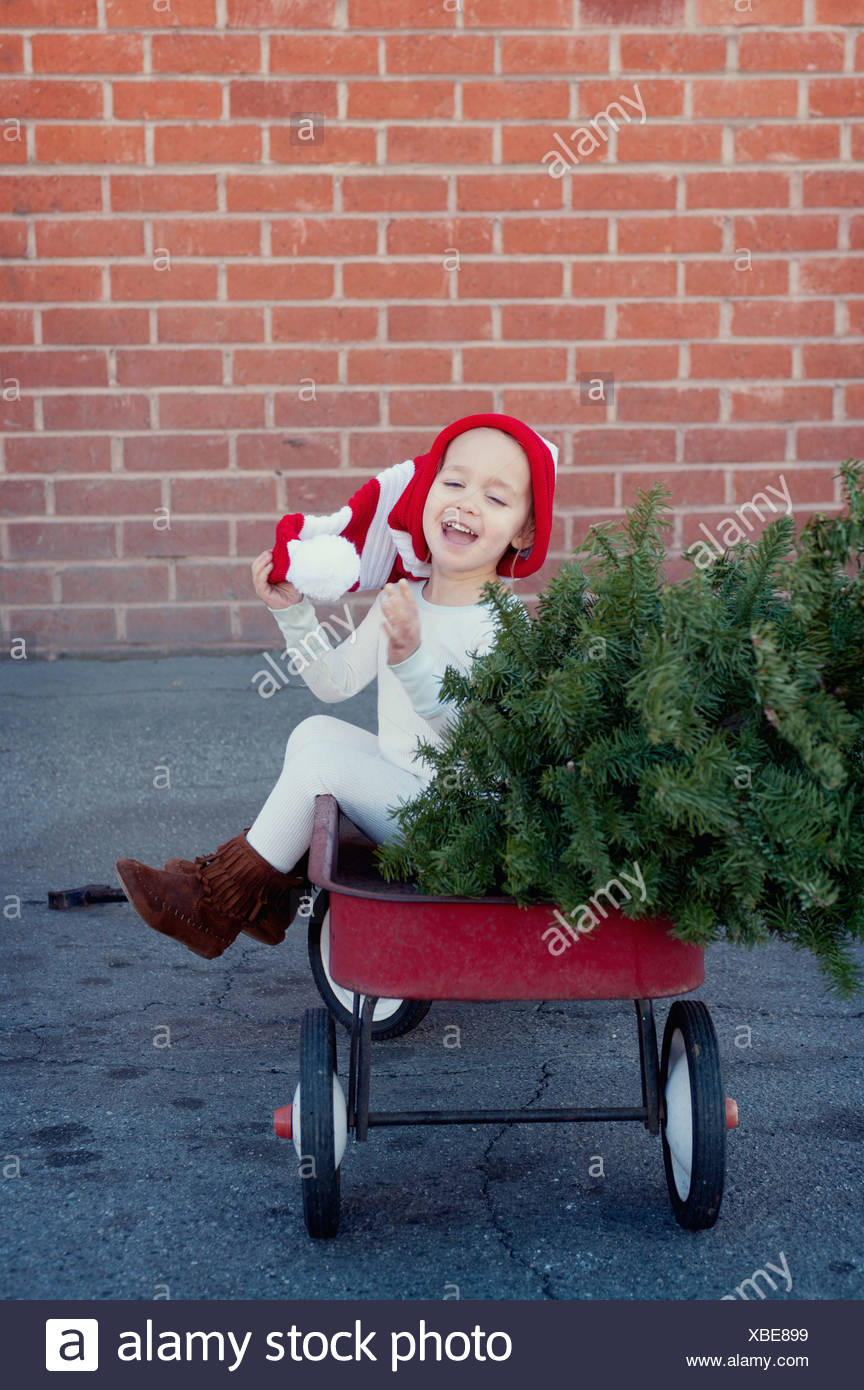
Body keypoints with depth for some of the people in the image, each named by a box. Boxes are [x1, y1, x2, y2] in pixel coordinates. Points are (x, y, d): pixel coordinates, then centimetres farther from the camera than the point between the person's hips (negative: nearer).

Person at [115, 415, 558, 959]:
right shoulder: (399, 600, 5)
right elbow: (337, 682, 12)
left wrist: (413, 659, -43)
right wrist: (294, 611, 1)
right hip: (400, 785, 9)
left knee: (323, 758, -16)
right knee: (317, 729, 10)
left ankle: (218, 904, -3)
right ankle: (280, 889, 9)